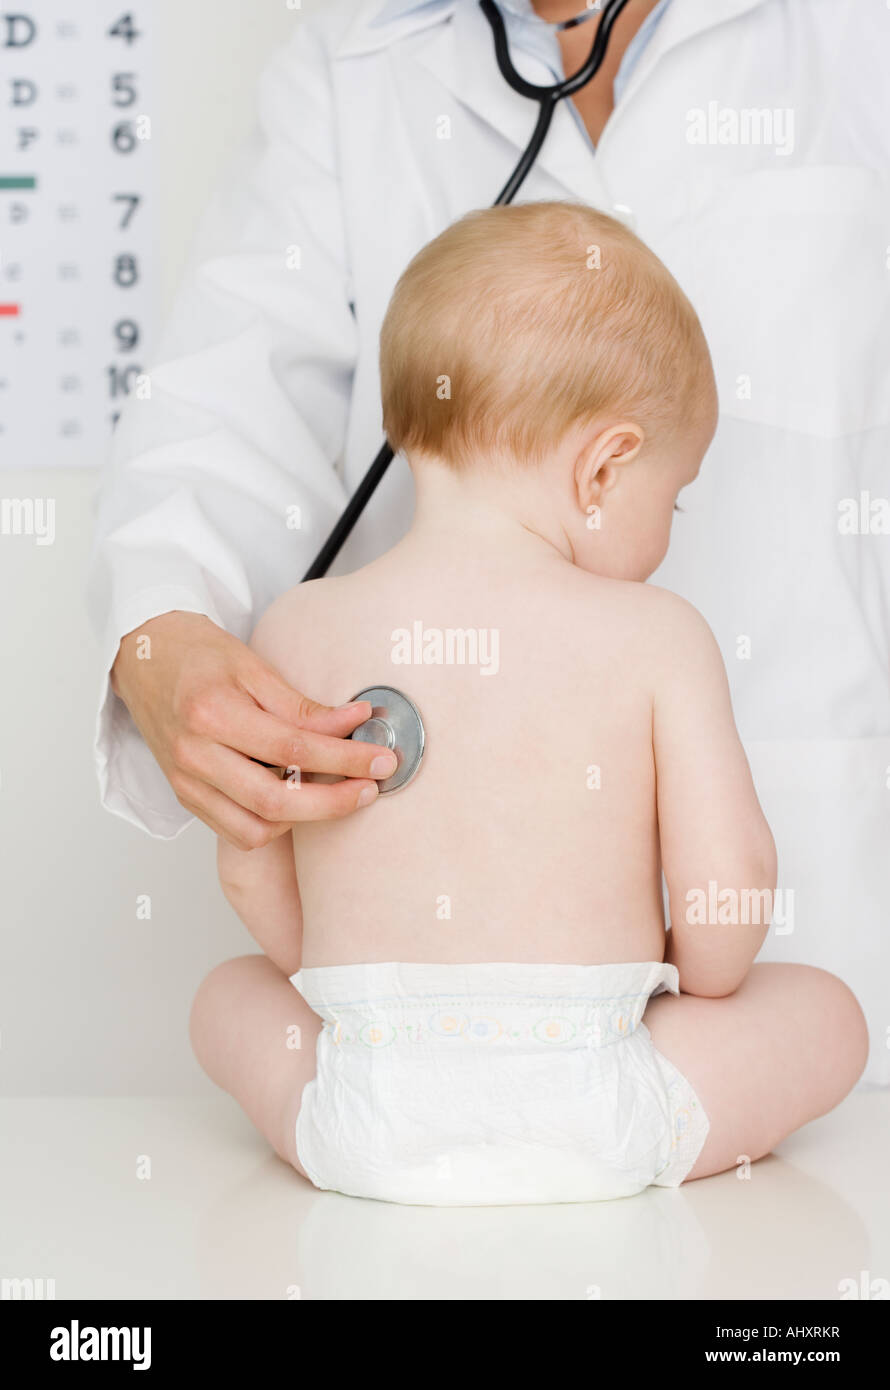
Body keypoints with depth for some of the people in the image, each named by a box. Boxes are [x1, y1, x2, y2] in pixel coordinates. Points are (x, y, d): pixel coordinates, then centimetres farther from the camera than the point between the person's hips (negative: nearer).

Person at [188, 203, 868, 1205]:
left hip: (364, 1129, 2)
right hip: (590, 1128, -2)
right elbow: (728, 880, -9)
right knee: (825, 1011, 18)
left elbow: (252, 875, 6)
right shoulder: (656, 636, -8)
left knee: (229, 994, 30)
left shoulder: (299, 631, -1)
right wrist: (693, 989, 13)